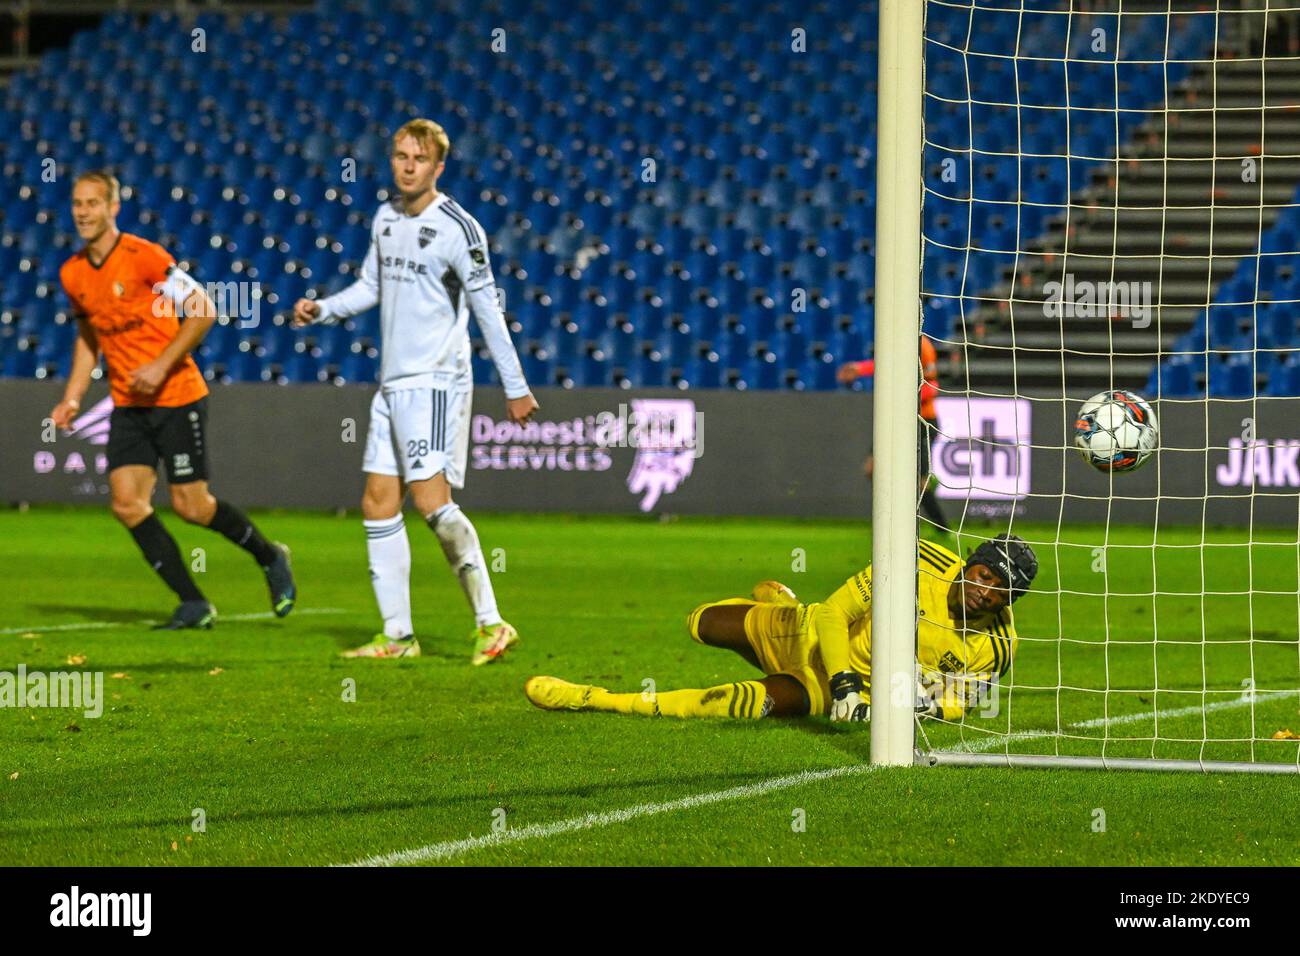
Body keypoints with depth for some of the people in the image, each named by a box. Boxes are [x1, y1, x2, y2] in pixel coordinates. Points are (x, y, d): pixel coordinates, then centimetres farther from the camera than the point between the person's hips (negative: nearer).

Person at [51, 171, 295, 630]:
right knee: (127, 502, -9)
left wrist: (161, 365, -20)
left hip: (177, 397, -6)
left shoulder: (144, 257, -15)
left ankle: (270, 558, 23)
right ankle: (193, 604, -1)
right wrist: (72, 398, 11)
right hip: (127, 404, 6)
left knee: (191, 505, -4)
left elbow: (202, 312, -14)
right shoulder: (73, 274, 5)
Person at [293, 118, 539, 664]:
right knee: (378, 505, 6)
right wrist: (322, 309, 6)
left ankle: (490, 624, -17)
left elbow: (488, 309, -9)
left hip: (436, 382, -8)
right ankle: (397, 636, 11)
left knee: (431, 501, -18)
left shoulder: (457, 228, -10)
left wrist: (515, 388, -8)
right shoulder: (386, 219, 12)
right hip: (393, 383, 8)